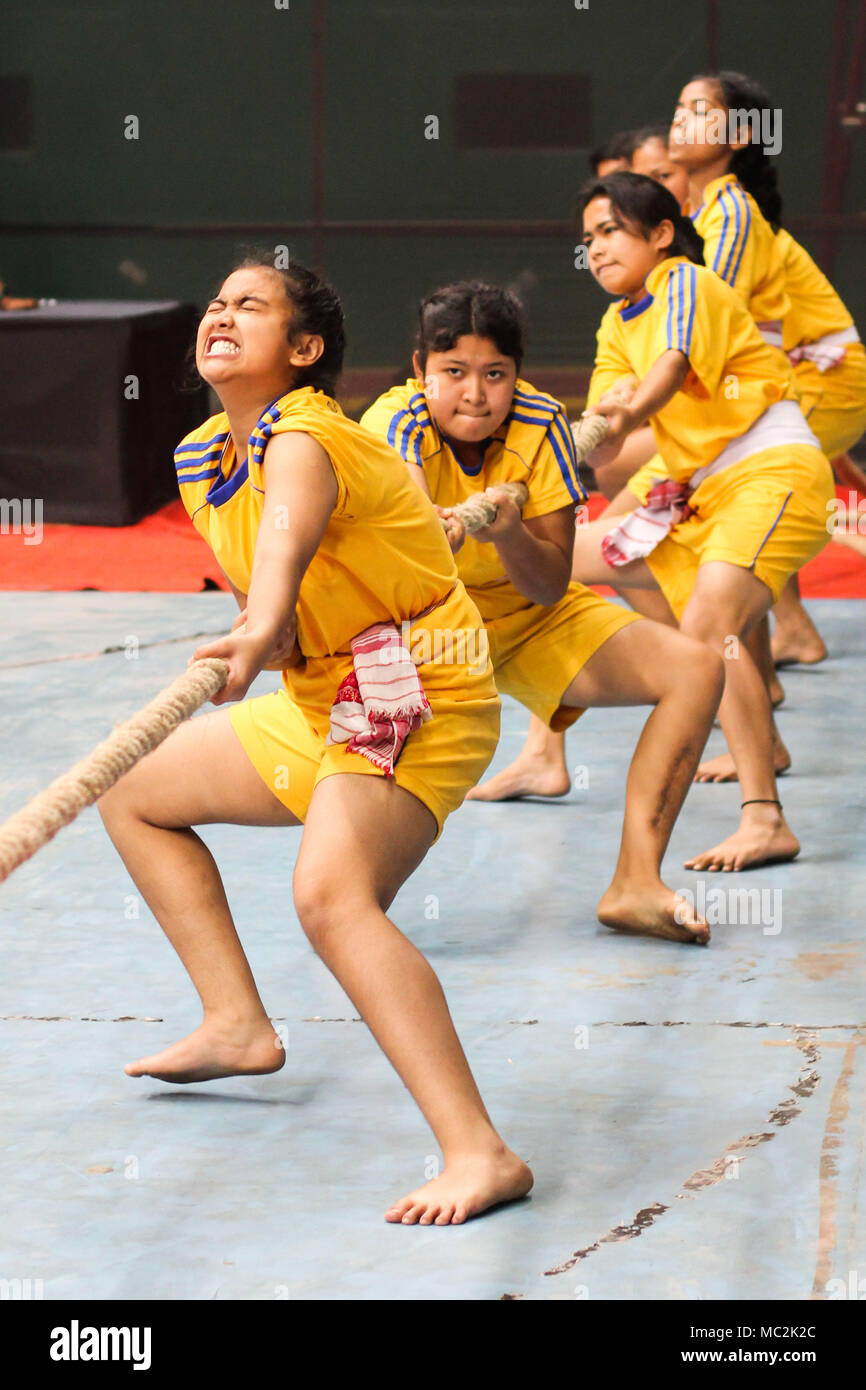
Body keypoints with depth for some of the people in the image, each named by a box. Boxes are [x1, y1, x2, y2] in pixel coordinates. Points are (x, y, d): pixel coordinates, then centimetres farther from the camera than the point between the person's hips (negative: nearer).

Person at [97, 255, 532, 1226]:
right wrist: (262, 626, -11)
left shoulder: (305, 437, -22)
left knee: (332, 894, -33)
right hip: (322, 703, 10)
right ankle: (238, 1024, 19)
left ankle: (478, 1153, -39)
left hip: (415, 701, -10)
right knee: (134, 795, 19)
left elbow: (288, 528, -45)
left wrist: (264, 631, -66)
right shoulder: (201, 459, 6)